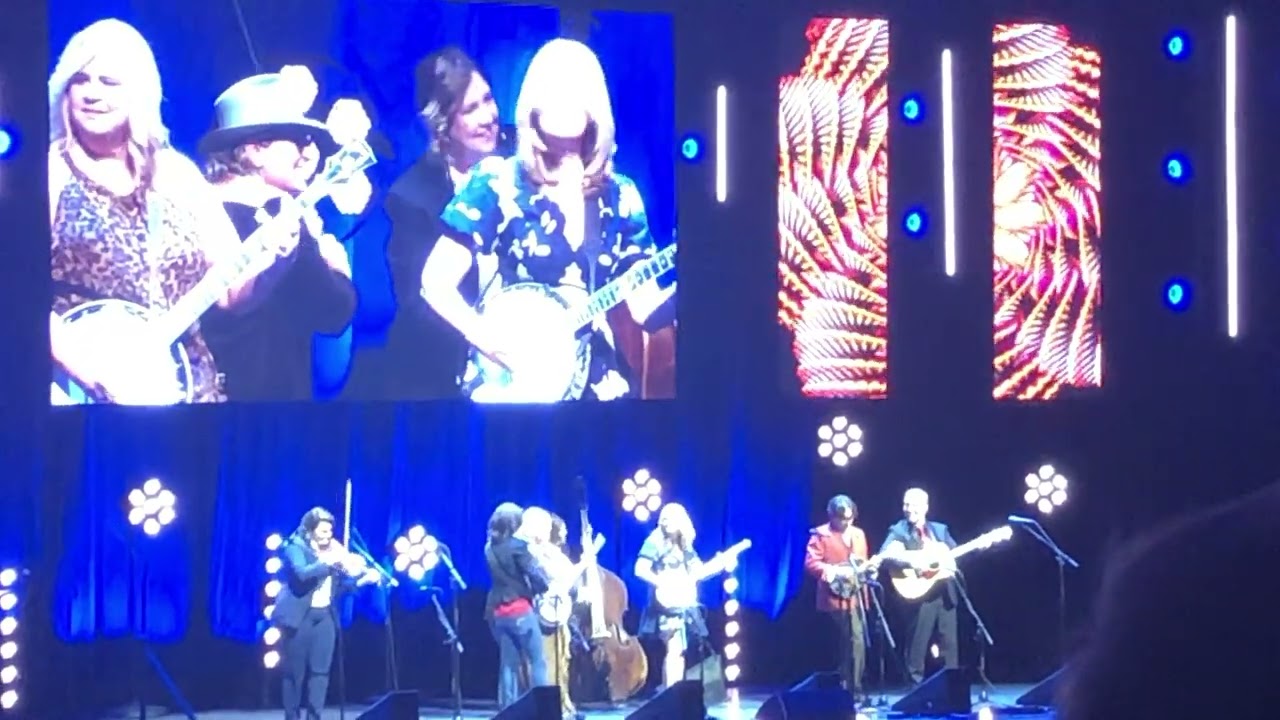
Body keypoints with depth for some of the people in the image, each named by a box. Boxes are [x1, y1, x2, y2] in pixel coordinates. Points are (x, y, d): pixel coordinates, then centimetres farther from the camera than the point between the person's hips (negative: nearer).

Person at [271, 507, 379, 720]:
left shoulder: (333, 550, 12)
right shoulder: (295, 547, -5)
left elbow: (341, 583, 11)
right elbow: (302, 574, -25)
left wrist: (364, 578, -5)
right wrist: (329, 562, -24)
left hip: (325, 616, 5)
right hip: (299, 616, -5)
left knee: (320, 670, 0)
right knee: (294, 671, 1)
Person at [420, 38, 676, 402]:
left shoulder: (619, 196, 6)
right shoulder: (498, 183, -3)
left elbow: (646, 308, 3)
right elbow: (436, 283, -5)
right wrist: (491, 341, -19)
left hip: (593, 382, 3)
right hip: (508, 378, -3)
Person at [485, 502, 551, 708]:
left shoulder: (490, 547, 10)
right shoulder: (518, 545, -10)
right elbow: (539, 580, -13)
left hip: (497, 611, 7)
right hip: (520, 609, -7)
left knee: (508, 664, 9)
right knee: (538, 661, 0)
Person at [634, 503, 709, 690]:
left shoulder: (685, 546, 13)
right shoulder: (655, 542, -6)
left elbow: (698, 572, 15)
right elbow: (640, 570, -15)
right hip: (666, 604, -7)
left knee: (680, 650, 7)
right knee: (673, 649, -16)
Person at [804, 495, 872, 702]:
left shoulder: (858, 534, 17)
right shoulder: (820, 534, -4)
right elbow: (810, 564, -13)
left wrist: (868, 569, 4)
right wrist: (836, 571, -22)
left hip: (856, 596, 6)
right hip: (835, 598, -6)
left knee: (857, 642, 2)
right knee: (845, 644, -7)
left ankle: (853, 689, 8)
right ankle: (848, 689, -1)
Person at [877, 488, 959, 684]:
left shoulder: (940, 529, 16)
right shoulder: (898, 531, 0)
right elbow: (885, 556, -15)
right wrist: (910, 561, -28)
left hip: (945, 593, 5)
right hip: (920, 594, -5)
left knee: (950, 643, 6)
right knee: (917, 644, -3)